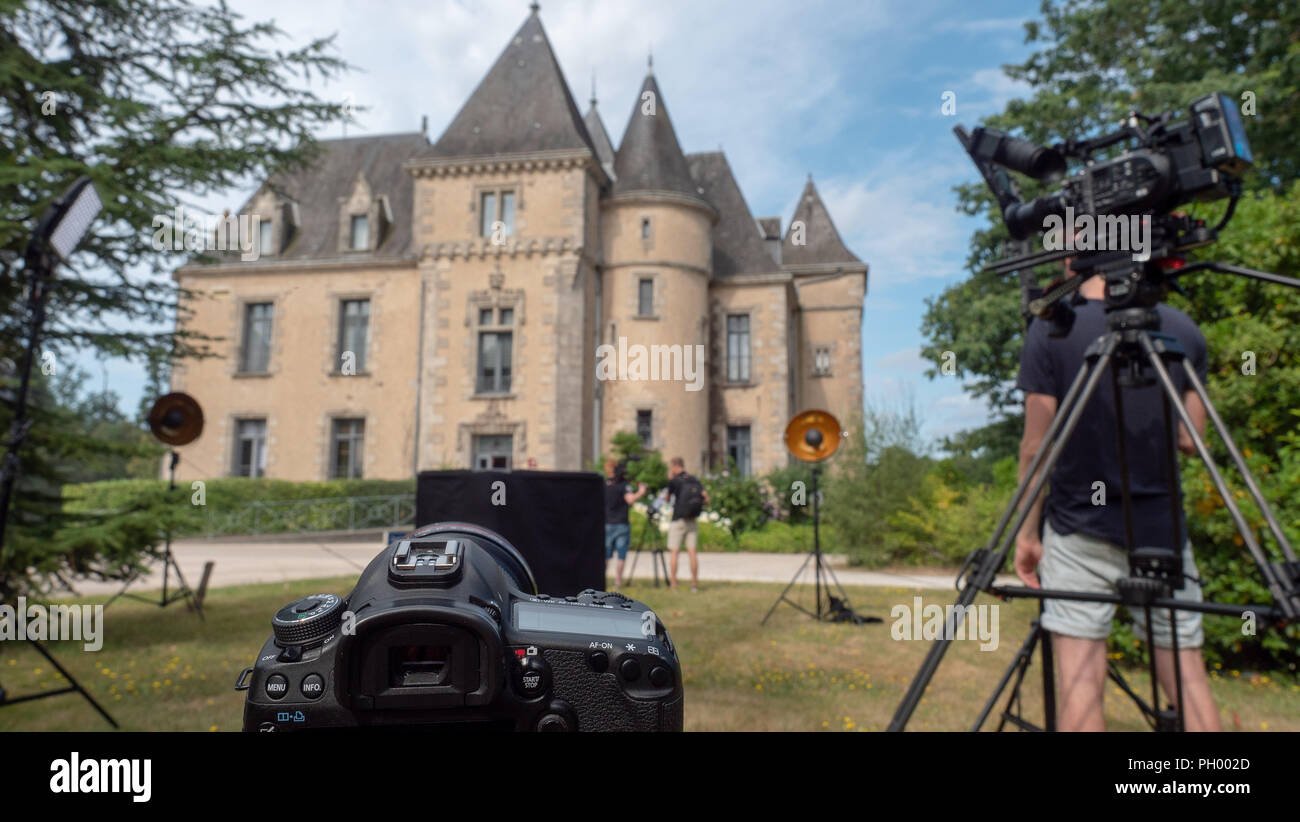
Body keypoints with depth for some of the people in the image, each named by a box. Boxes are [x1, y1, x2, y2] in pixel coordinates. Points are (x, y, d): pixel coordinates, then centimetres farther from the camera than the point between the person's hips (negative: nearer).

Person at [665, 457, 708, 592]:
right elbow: (706, 498, 0)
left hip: (678, 520, -5)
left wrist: (669, 479, 8)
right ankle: (695, 582, 4)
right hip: (692, 521, 5)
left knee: (673, 552, 0)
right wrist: (698, 507, 13)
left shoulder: (675, 481, -7)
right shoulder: (695, 481, 8)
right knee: (692, 552, 5)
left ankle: (673, 583, -3)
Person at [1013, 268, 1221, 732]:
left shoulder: (1051, 330, -8)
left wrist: (1027, 531, 0)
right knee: (1188, 679, 12)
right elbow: (1190, 440, 6)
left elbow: (1035, 447, -9)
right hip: (1163, 529, 4)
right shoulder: (1183, 329, 3)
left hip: (1080, 529, -3)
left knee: (1081, 682, 0)